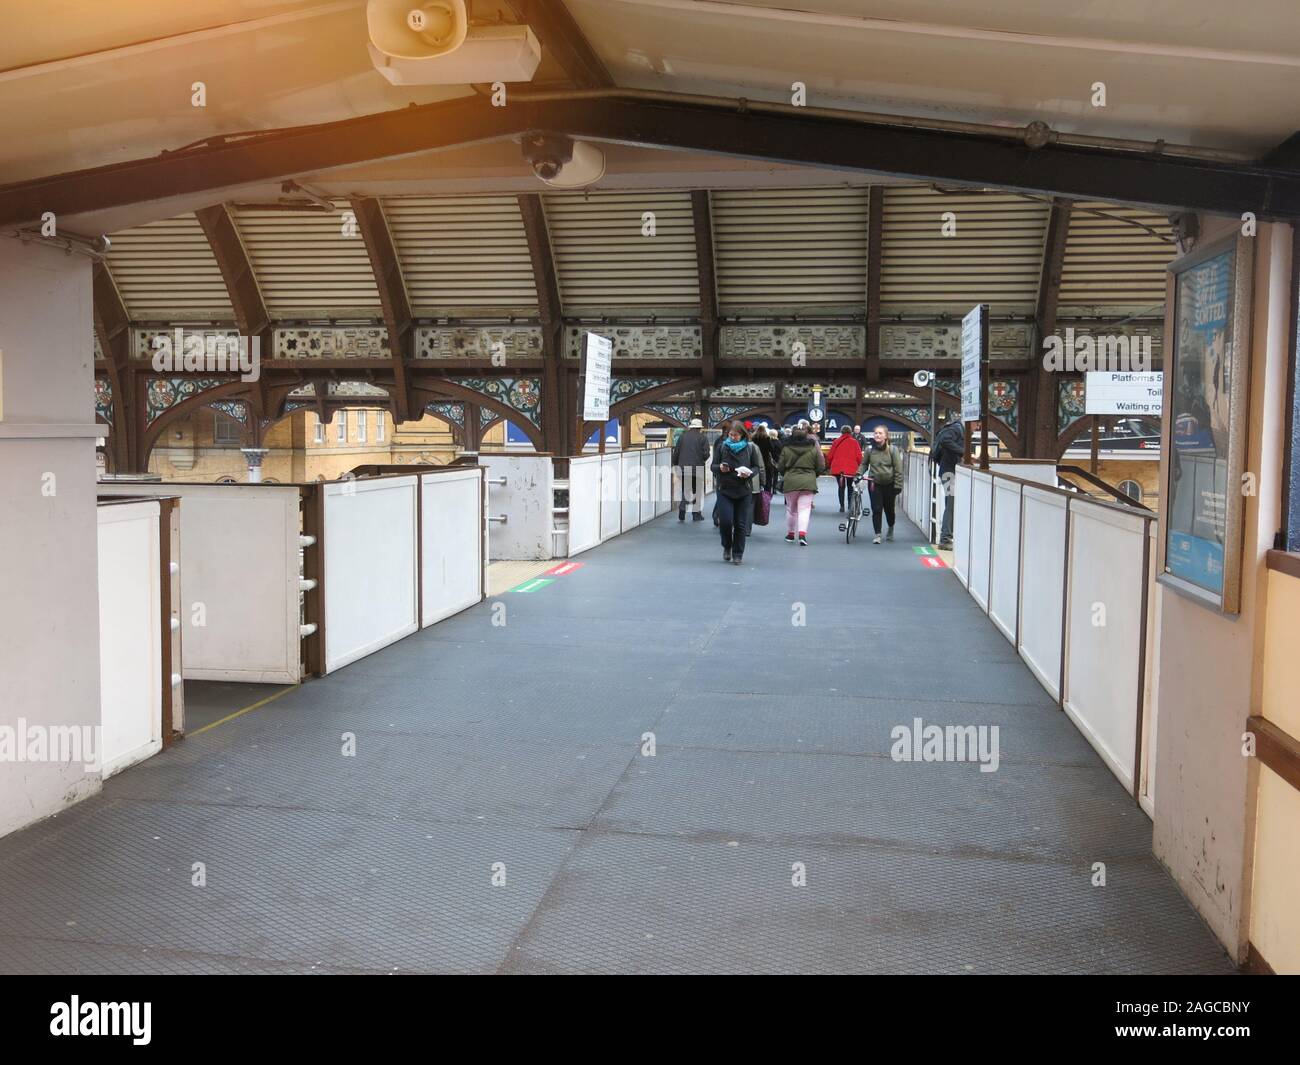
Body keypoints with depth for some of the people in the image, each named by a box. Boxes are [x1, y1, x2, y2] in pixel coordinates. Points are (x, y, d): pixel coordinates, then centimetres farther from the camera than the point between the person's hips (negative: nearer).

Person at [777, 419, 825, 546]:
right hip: (808, 482, -1)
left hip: (790, 481, 1)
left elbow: (781, 467, 2)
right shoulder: (814, 448, -3)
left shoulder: (786, 448, -2)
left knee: (791, 509, 16)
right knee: (804, 509, -2)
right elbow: (821, 467, 2)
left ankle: (790, 534, 27)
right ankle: (802, 534, -18)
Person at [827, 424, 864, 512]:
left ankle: (842, 506, 0)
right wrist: (858, 465, 12)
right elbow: (859, 456, -4)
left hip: (838, 468, 1)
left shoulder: (836, 441, 2)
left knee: (841, 487, 8)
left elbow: (831, 455, 4)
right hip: (851, 469, -1)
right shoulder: (854, 442, -3)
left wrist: (831, 465, 18)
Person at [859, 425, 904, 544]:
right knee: (876, 510, -5)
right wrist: (859, 474, -8)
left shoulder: (893, 450, -8)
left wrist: (898, 485, -9)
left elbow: (898, 469, -6)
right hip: (874, 484, 1)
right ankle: (877, 535, 1)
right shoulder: (870, 449, -3)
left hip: (889, 484, -1)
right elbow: (864, 464, 10)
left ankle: (891, 529, 38)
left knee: (889, 509, 12)